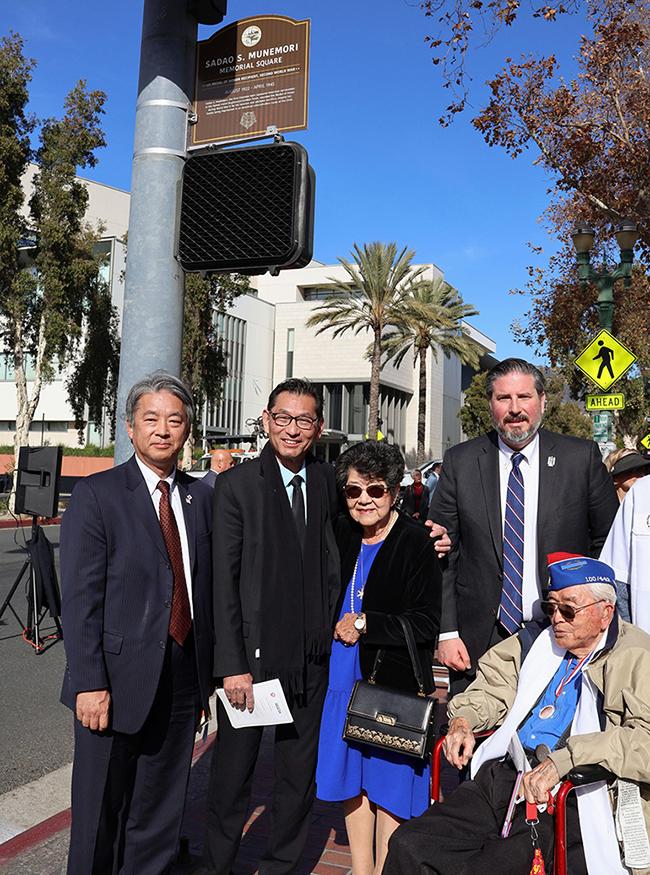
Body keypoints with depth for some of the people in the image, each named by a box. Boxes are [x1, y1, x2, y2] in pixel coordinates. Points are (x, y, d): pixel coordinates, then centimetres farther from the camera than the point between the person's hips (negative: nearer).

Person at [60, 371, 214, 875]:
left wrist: (206, 677, 8)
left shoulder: (200, 497, 7)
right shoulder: (96, 494, -8)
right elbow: (80, 597, -11)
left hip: (182, 682, 5)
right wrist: (90, 683, -15)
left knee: (161, 815, 18)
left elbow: (206, 588, 8)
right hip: (118, 682, -4)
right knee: (101, 814, 12)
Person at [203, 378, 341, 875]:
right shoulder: (236, 486, -8)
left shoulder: (329, 482, 3)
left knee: (301, 770, 16)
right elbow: (224, 582, -10)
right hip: (254, 654, -3)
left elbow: (331, 562, 9)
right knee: (233, 772, 12)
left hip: (313, 657, 4)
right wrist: (232, 665, -13)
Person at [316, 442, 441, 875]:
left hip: (396, 682, -6)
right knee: (353, 783, 17)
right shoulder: (343, 534, 4)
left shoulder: (417, 543, -14)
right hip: (346, 678, 6)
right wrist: (338, 628, 3)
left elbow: (427, 624, -16)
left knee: (389, 789, 6)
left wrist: (365, 624, -14)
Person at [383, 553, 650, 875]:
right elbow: (492, 688, 27)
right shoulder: (541, 640, 15)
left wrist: (563, 759, -26)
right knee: (408, 846, -10)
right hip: (499, 775, 6)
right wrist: (463, 719, 7)